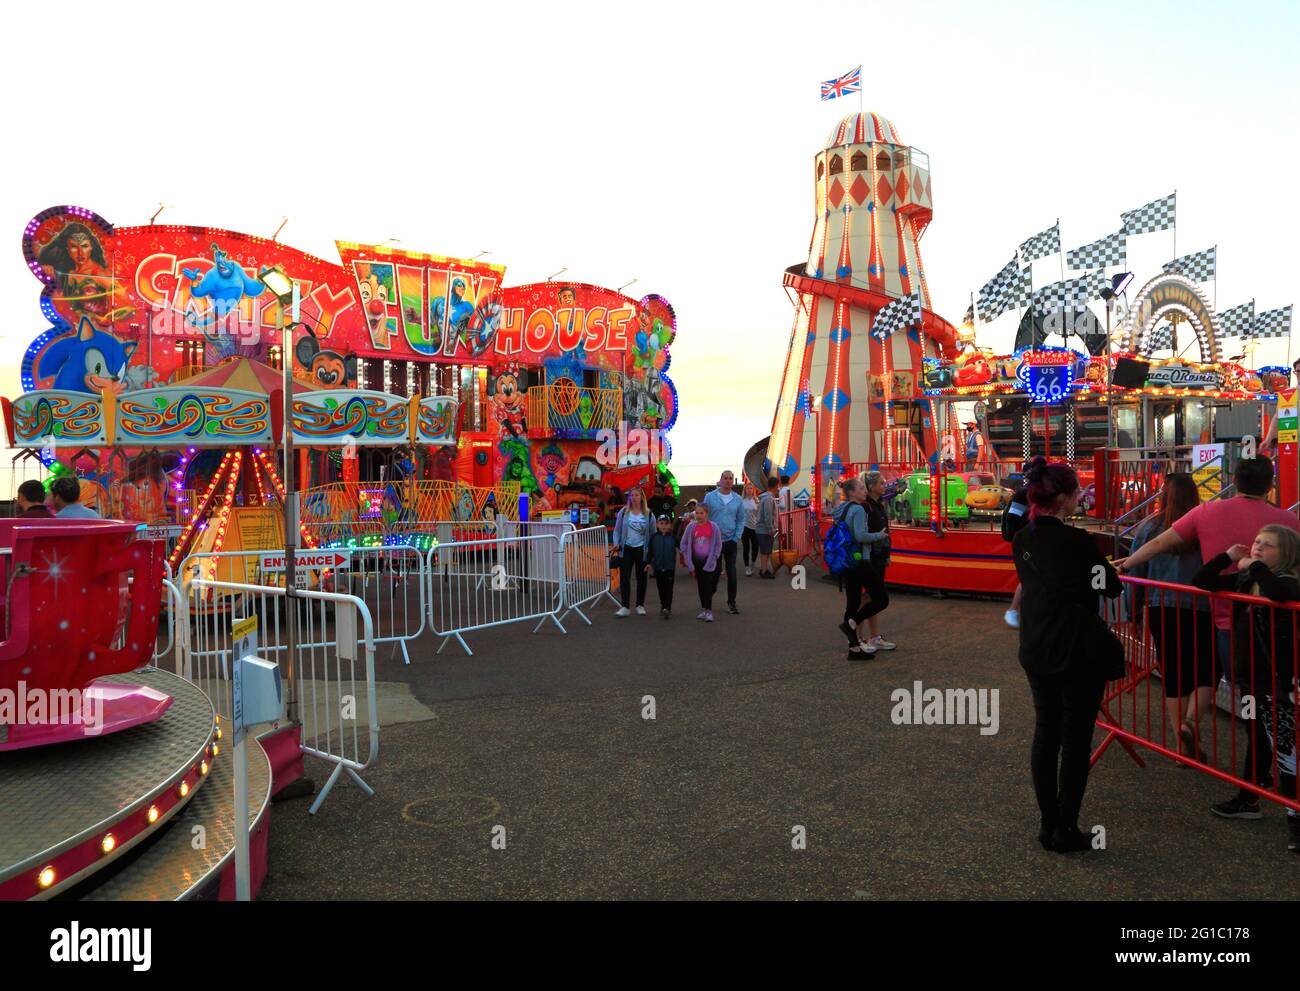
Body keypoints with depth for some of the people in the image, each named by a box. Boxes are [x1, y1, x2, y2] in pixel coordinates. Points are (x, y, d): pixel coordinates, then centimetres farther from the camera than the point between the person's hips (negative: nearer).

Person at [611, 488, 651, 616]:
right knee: (624, 577, -4)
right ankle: (625, 606, 0)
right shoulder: (623, 512, 1)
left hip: (642, 549, 1)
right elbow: (617, 530, 4)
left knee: (641, 577, 10)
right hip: (626, 549, 0)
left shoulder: (648, 514, 1)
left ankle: (640, 605, 22)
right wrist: (616, 544, -10)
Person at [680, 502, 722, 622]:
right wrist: (688, 560, -2)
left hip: (708, 561, -3)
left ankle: (709, 611, 1)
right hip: (696, 561, 3)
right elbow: (684, 544, 5)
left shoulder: (714, 527, -6)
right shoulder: (691, 526, -1)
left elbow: (718, 545, 0)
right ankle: (704, 609, 23)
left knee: (707, 586, -6)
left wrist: (713, 558, -8)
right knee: (700, 586, 12)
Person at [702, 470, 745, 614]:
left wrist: (736, 538, -3)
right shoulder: (710, 497, -4)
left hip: (731, 541, 2)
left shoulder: (738, 499, 3)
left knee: (732, 572, 4)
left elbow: (741, 520, 6)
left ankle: (731, 602, 13)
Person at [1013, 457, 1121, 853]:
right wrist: (1104, 567, 11)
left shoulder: (1022, 540, 1)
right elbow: (1112, 588, -9)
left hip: (1036, 652, 6)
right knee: (1075, 739, 5)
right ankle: (1065, 830, 13)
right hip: (1078, 654, -6)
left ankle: (1048, 823, 22)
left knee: (1045, 732, 14)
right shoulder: (1077, 541, -19)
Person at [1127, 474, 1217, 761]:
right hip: (1200, 610, -2)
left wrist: (1133, 610, 15)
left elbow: (1136, 574, 5)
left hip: (1161, 610, 3)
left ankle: (1184, 745, 18)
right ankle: (1191, 722, -8)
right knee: (1207, 671, 13)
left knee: (1173, 675, 12)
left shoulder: (1148, 529, 1)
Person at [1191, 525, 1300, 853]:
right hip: (1251, 675, 7)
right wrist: (1227, 557, -3)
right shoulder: (1243, 579, 7)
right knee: (1260, 741, 18)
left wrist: (1255, 566, -23)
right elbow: (1201, 582, 5)